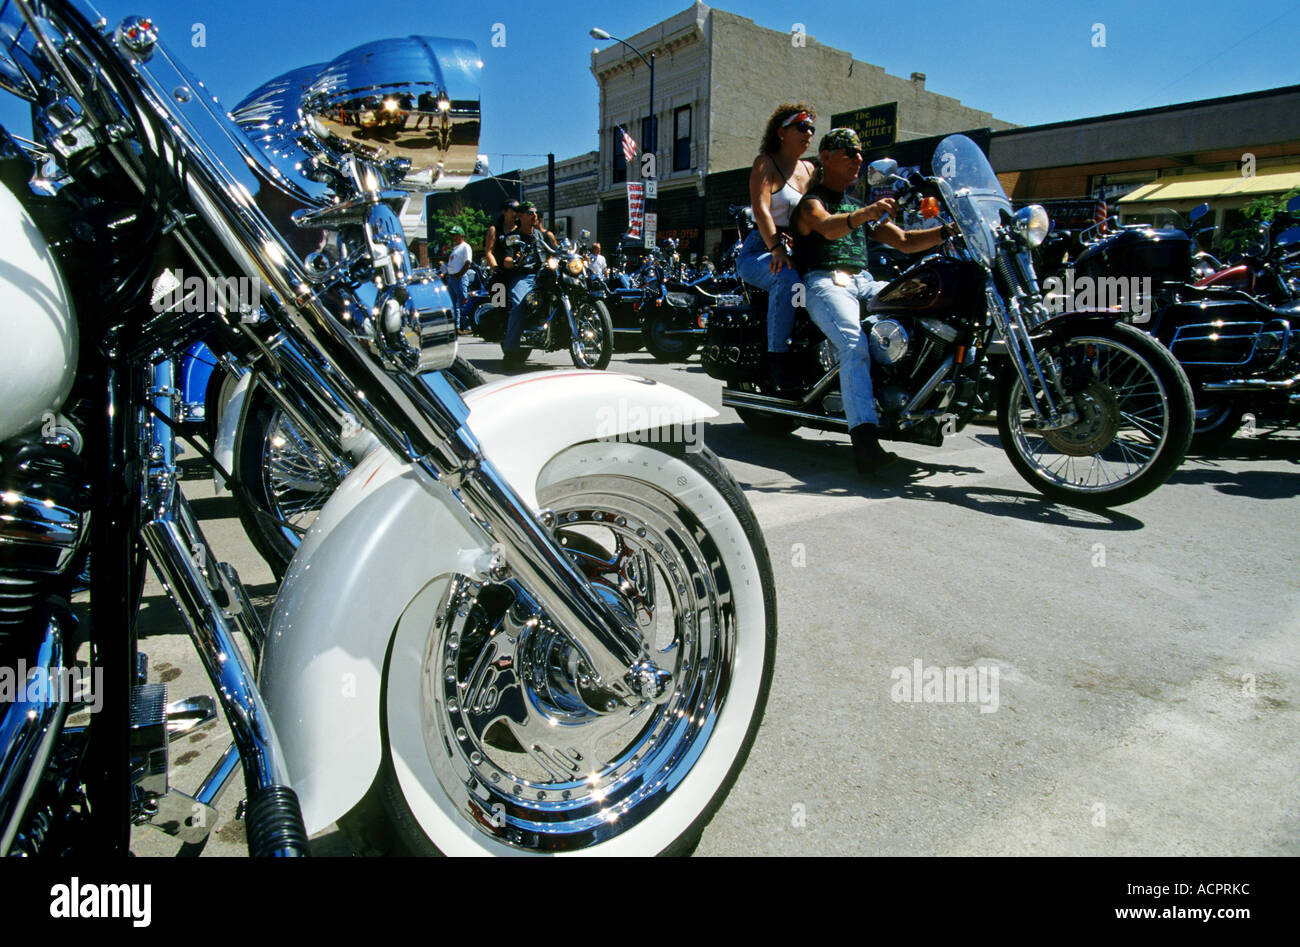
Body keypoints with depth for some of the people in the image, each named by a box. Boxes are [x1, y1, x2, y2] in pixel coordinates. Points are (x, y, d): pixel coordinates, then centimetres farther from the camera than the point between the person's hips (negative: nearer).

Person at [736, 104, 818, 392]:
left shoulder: (809, 169, 21)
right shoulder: (766, 162, 1)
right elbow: (761, 209, -15)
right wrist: (776, 248, -30)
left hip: (799, 251, 7)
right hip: (759, 253, -6)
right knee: (787, 278, -39)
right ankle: (778, 358, -34)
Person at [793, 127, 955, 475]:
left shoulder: (860, 205, 29)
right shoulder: (812, 201, 7)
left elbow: (904, 241, 24)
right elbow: (829, 227, -19)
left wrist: (947, 230, 8)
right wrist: (867, 213, -39)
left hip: (863, 282, 7)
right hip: (825, 283, -7)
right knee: (855, 345, -34)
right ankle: (864, 439, -46)